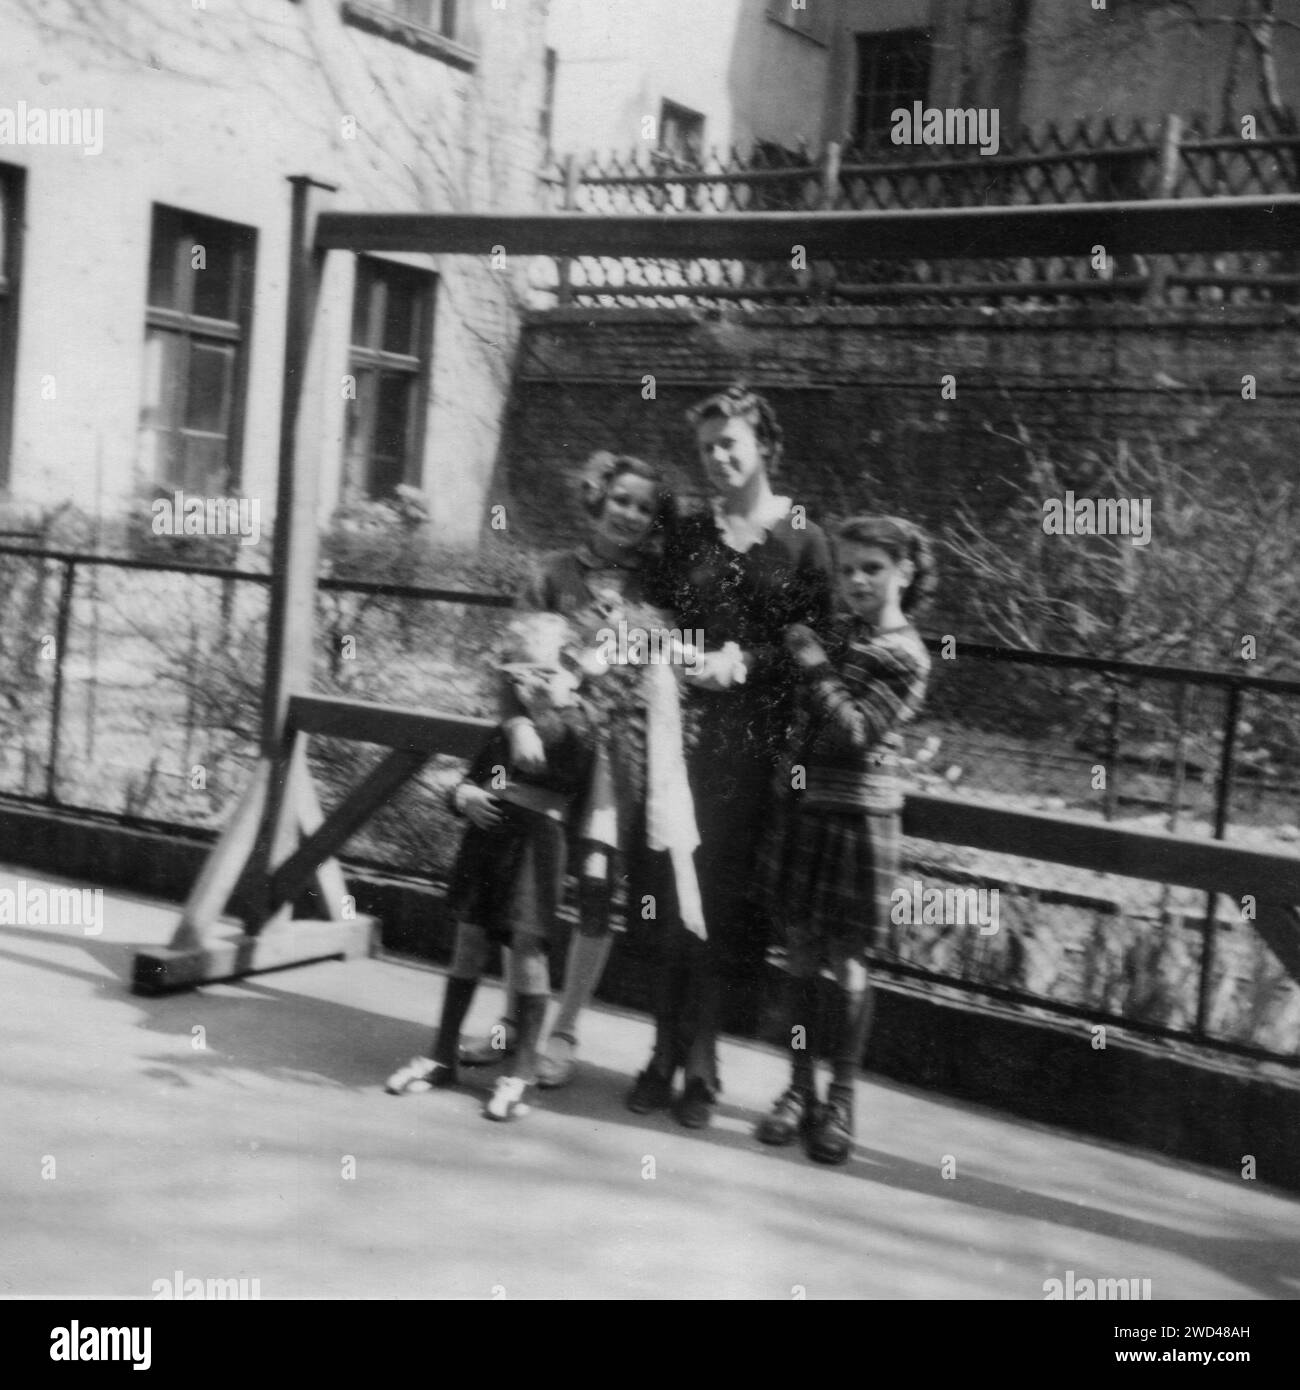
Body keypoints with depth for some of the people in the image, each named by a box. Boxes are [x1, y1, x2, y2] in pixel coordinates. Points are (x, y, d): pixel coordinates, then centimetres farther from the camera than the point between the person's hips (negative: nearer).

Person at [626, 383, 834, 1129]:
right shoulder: (688, 534, 11)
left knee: (727, 897, 1)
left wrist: (745, 662, -15)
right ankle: (666, 1057, 12)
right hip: (689, 730, 2)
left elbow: (816, 646, -2)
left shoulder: (804, 539, 1)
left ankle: (699, 1066, 12)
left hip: (759, 744, -2)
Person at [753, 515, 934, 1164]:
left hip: (856, 817, -6)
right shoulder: (834, 634, 9)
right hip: (801, 809, 6)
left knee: (846, 966, 3)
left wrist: (814, 664, -17)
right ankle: (799, 1090, 22)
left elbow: (854, 731, -18)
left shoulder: (905, 657, -9)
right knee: (799, 957, 10)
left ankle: (840, 1102, 16)